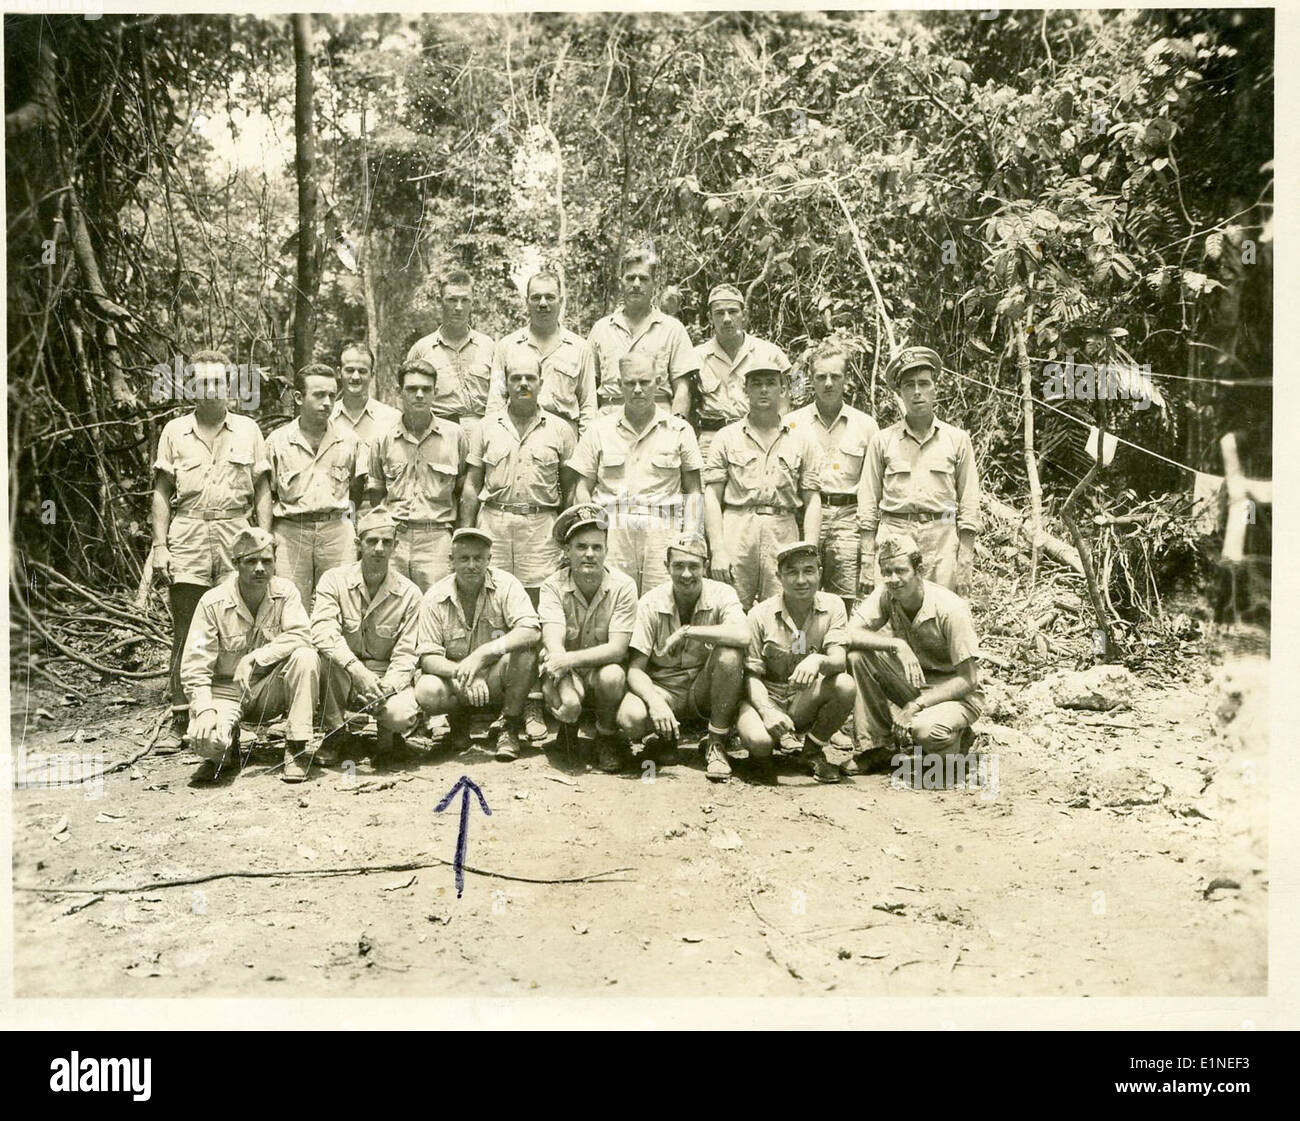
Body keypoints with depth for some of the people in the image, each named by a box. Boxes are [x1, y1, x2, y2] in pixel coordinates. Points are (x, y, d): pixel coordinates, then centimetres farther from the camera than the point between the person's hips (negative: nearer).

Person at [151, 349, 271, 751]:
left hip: (236, 537, 0)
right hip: (188, 538, 0)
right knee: (185, 633, 0)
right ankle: (180, 717, 6)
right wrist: (160, 546, 2)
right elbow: (161, 493, 10)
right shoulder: (175, 431, 11)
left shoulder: (248, 430, 10)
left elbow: (262, 492, 11)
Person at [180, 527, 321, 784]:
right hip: (225, 689, -1)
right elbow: (194, 667, -12)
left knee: (305, 657, -27)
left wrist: (254, 658, -30)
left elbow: (301, 636, -21)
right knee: (204, 738, -31)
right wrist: (205, 710, -26)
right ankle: (220, 752, 10)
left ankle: (297, 748, -17)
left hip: (269, 691, 2)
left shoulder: (285, 591, -6)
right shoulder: (213, 602, -12)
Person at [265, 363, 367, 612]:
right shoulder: (277, 441, 6)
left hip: (338, 532, 1)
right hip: (290, 533, -1)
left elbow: (359, 491, 15)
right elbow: (266, 496, 9)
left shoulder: (350, 441, 8)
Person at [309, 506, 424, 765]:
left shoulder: (408, 593, -5)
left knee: (403, 715, -32)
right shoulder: (334, 580, -8)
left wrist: (386, 687, -28)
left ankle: (388, 733, 9)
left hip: (387, 678, 0)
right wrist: (357, 670, -40)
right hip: (342, 678, 1)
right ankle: (334, 733, -11)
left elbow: (404, 655, -8)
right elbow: (323, 631, -25)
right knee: (326, 655, -33)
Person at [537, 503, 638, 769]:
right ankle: (568, 726, 8)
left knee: (612, 676, -35)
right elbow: (553, 644, -22)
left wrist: (569, 659, -33)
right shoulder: (554, 586, -10)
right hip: (567, 676, 0)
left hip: (602, 670, 0)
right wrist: (568, 695, -39)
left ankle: (606, 737, -3)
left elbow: (617, 649, -19)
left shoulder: (623, 586, -11)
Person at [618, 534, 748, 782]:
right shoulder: (651, 603, -8)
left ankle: (716, 745, -13)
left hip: (705, 690, 0)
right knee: (630, 718, -32)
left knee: (730, 655, -31)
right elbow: (635, 669, -10)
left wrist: (687, 631, -28)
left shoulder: (721, 595, -10)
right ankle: (664, 736, 6)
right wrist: (655, 703, -30)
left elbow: (743, 636, -32)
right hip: (662, 687, 0)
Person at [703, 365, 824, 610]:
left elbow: (812, 501, 9)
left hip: (784, 536, 1)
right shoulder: (727, 437, 10)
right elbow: (712, 497, 5)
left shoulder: (802, 440, 12)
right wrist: (717, 551, -6)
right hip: (736, 532, -1)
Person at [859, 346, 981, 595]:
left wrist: (965, 565, 1)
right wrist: (867, 562, 1)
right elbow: (868, 506, 7)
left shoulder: (957, 439, 8)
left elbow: (969, 506, 7)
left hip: (942, 538, 0)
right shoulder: (883, 441, 7)